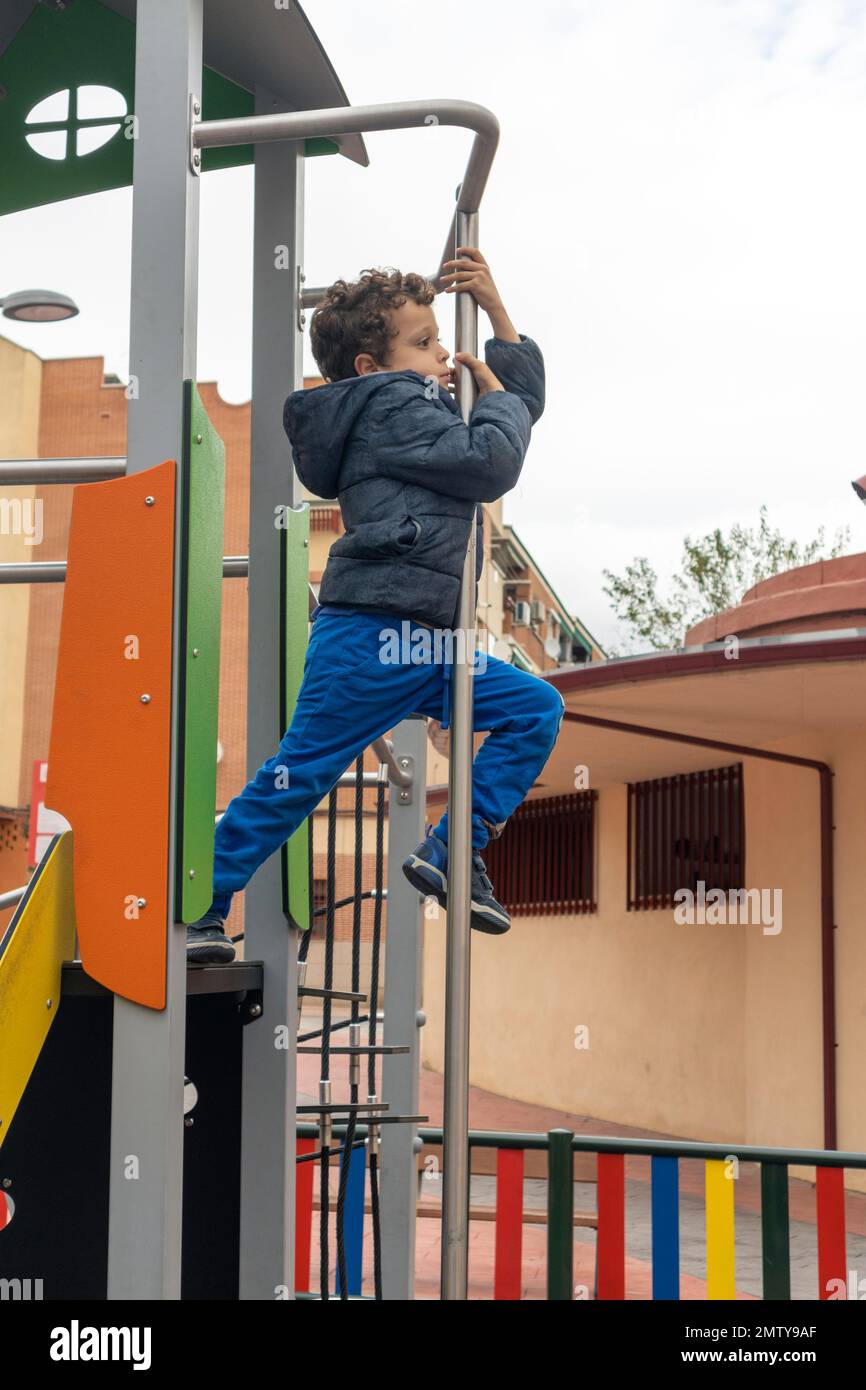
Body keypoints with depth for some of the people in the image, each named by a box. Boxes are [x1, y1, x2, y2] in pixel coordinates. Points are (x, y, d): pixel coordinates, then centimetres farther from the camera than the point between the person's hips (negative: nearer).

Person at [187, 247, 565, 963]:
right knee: (300, 773, -7)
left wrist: (496, 311, 22)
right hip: (372, 635, -10)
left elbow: (525, 400, 31)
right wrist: (495, 393, 3)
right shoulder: (392, 405, -5)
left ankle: (453, 850, 3)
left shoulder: (424, 406, 25)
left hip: (428, 647, 10)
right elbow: (490, 463, -16)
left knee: (538, 709, 7)